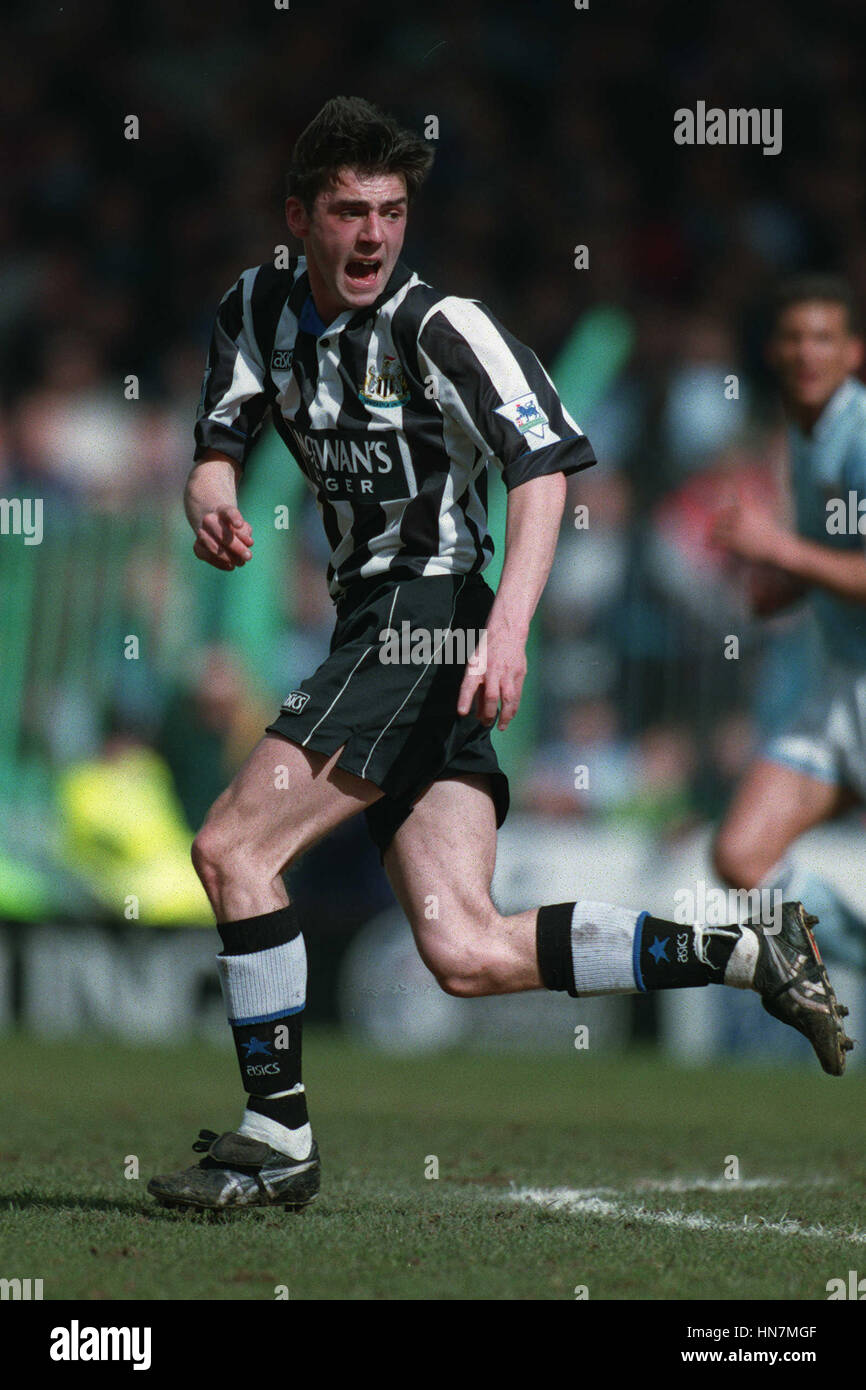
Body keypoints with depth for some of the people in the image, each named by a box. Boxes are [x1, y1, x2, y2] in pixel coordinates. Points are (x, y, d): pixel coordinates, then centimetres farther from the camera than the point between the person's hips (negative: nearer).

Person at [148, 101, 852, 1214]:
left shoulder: (436, 325, -10)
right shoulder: (260, 310, 13)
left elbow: (546, 463, -19)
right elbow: (218, 444, 11)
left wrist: (507, 630, -31)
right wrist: (211, 503, -15)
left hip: (431, 618, -8)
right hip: (376, 632, 8)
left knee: (232, 846, -14)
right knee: (468, 955, -2)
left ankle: (276, 1139, -7)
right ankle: (750, 955, 6)